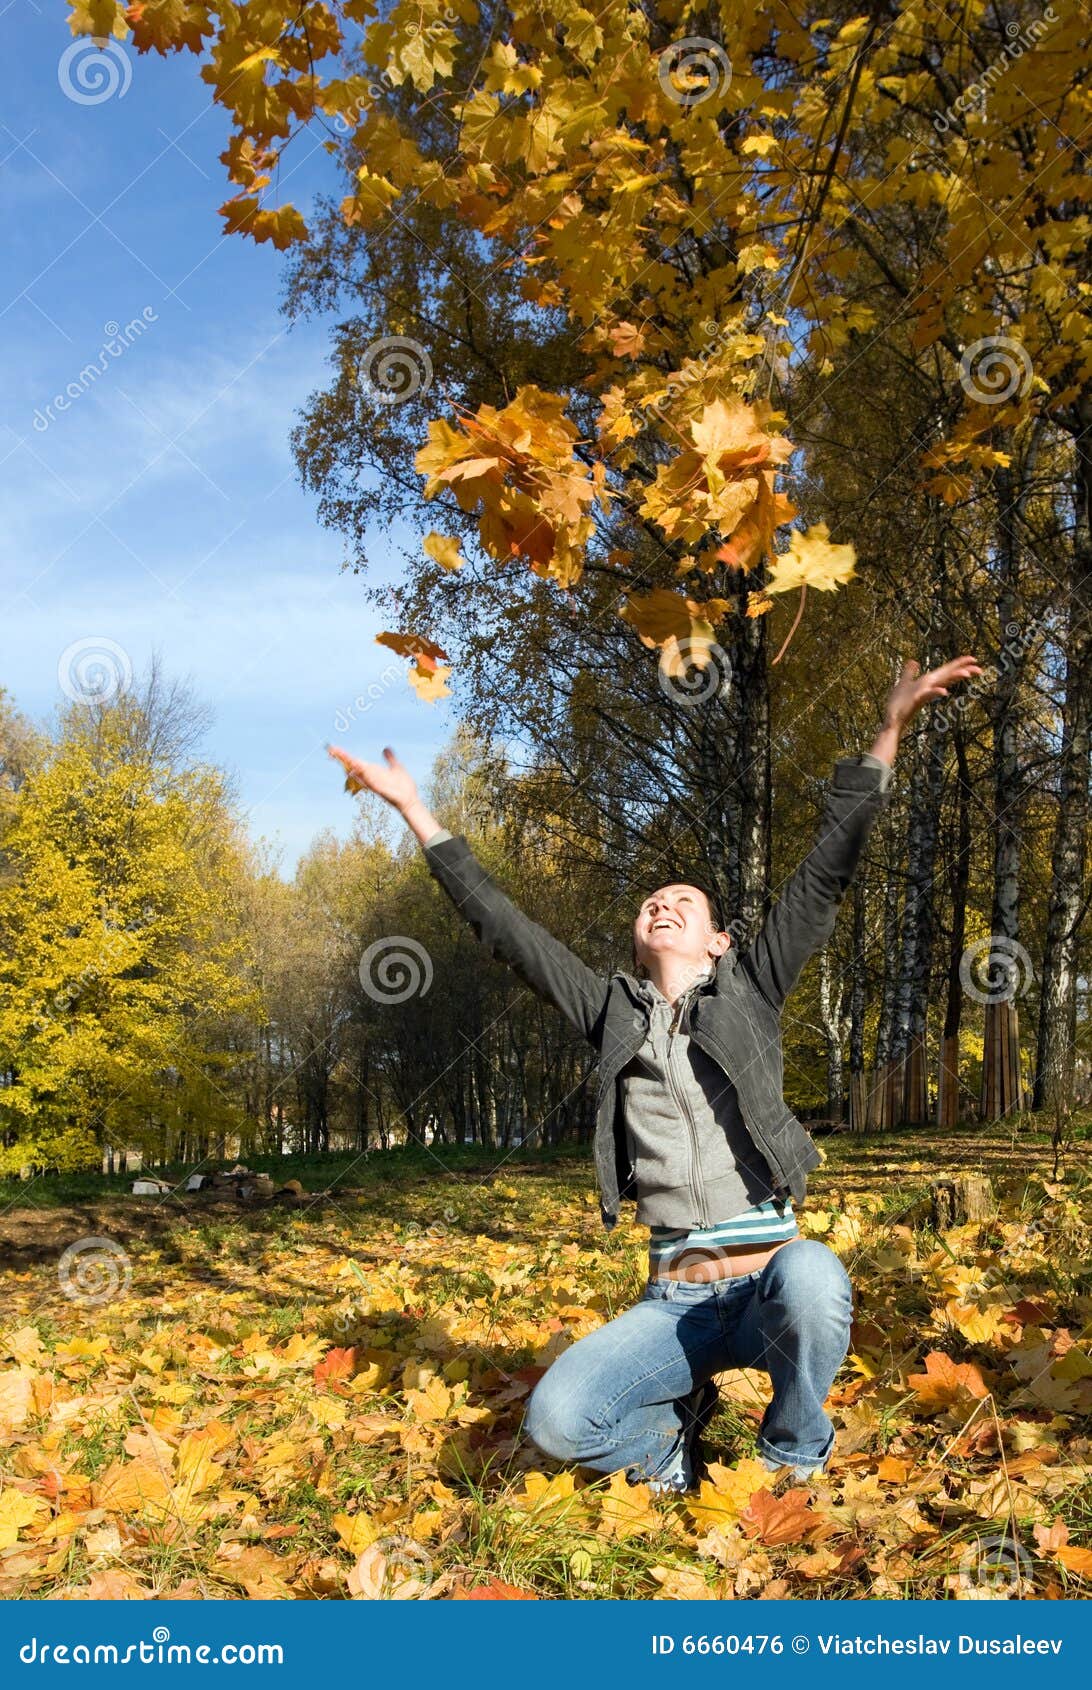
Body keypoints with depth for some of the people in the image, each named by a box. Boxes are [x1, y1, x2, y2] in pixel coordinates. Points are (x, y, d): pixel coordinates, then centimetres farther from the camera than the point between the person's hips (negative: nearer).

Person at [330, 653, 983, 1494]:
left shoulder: (749, 992, 8)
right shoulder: (613, 1010, 13)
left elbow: (826, 874, 2)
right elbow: (504, 927, 13)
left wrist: (890, 732, -2)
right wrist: (418, 813, 13)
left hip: (768, 1275, -1)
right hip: (674, 1298, 1)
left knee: (814, 1278, -37)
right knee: (557, 1418, -23)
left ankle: (794, 1458, -4)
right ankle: (675, 1434, 13)